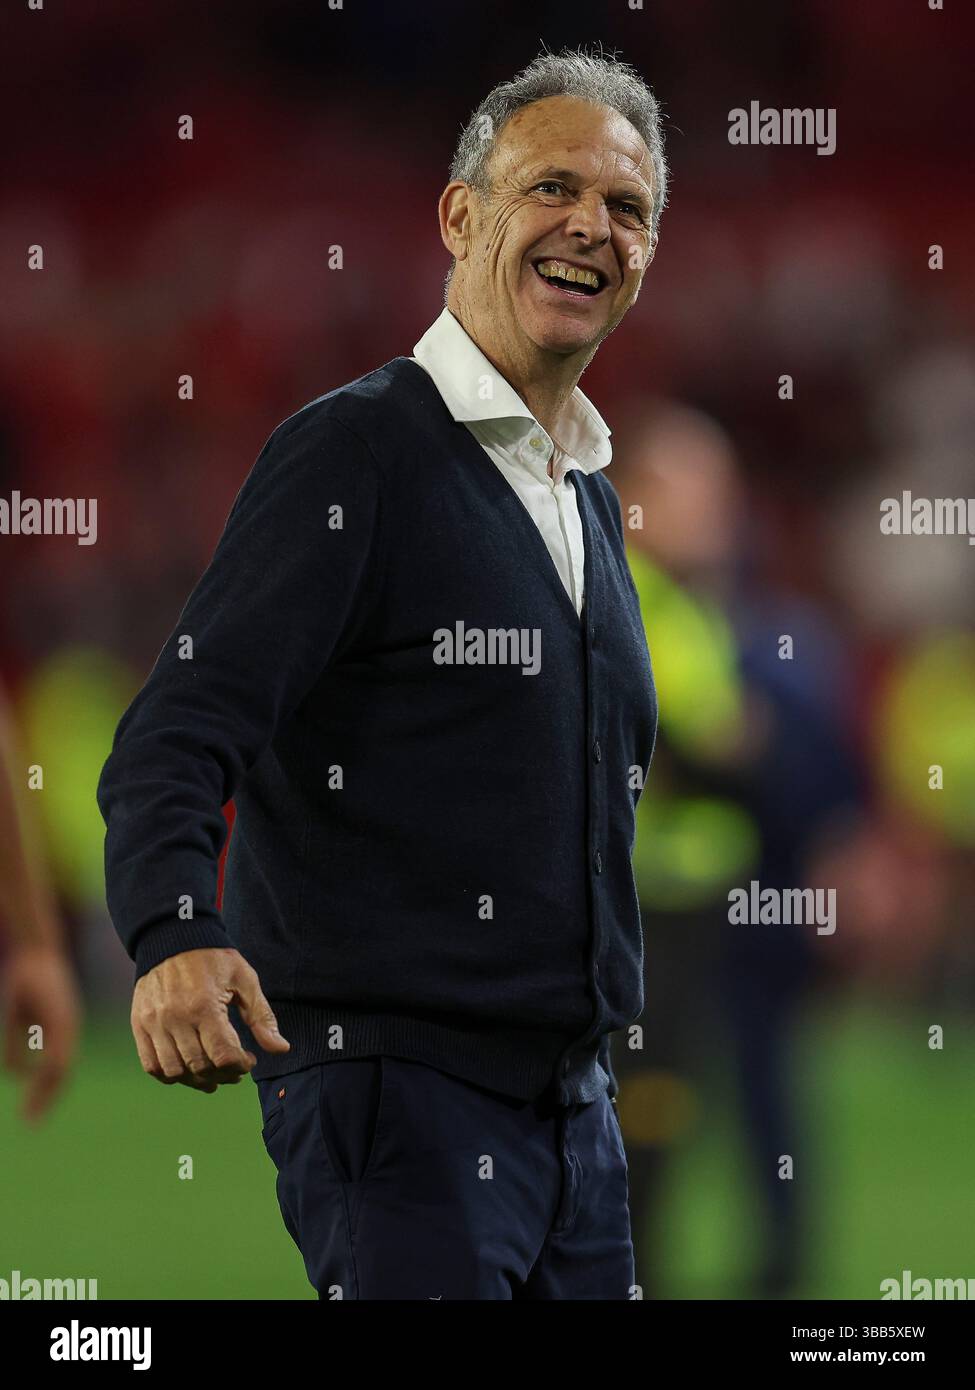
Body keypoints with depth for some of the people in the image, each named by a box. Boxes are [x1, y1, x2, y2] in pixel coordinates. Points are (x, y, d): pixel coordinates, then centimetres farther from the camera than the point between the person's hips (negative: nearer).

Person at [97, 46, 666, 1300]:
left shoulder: (587, 498, 18)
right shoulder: (355, 454, -7)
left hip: (572, 1105, 8)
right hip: (397, 1093, -8)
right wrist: (176, 938, -36)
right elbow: (171, 743, -17)